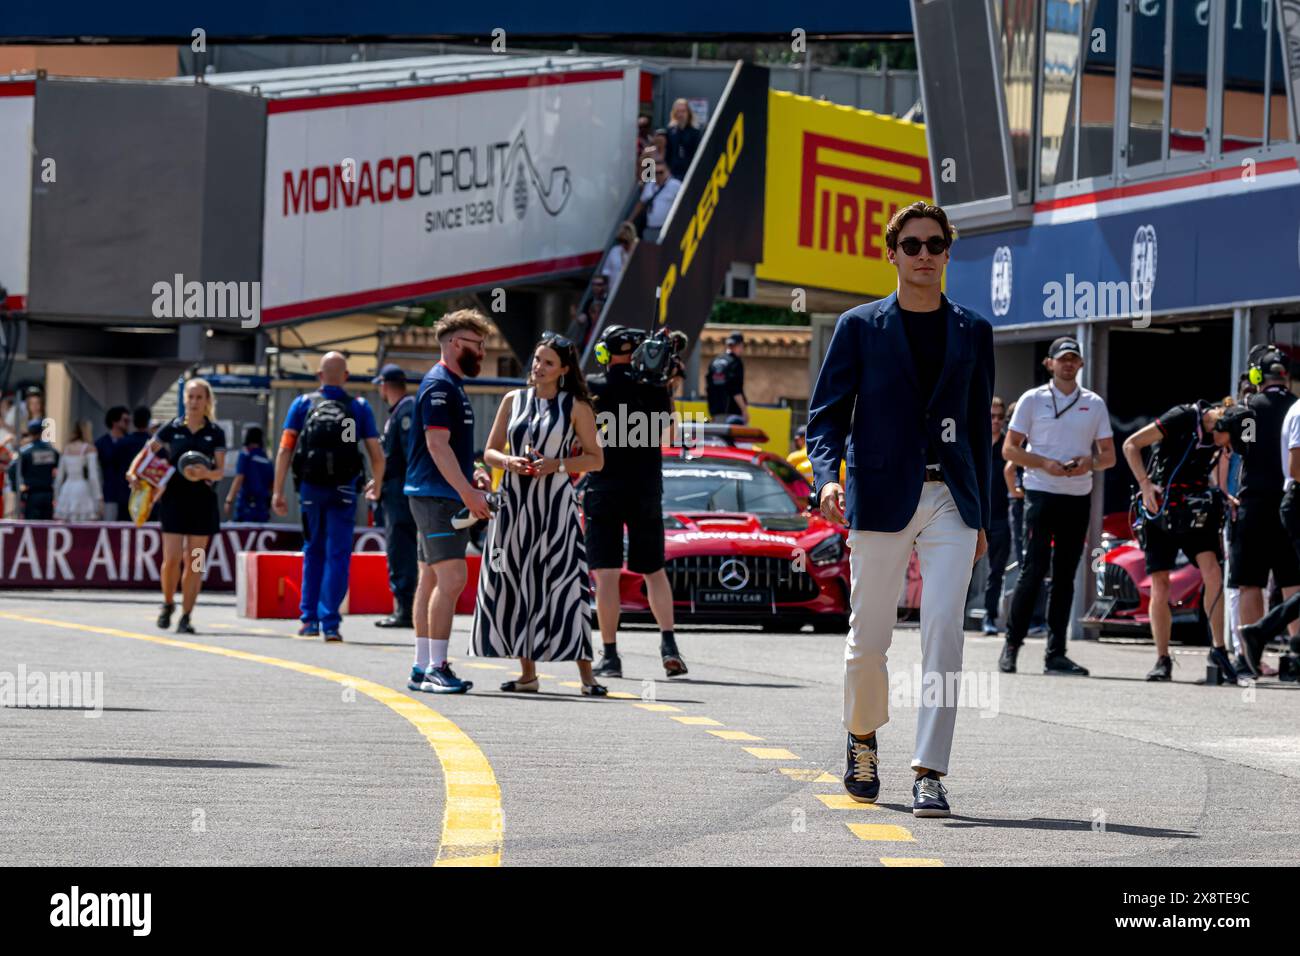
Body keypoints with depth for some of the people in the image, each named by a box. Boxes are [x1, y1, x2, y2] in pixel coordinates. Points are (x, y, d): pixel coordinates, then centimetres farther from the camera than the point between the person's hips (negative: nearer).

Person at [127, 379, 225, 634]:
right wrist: (133, 472, -9)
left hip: (203, 501, 0)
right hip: (174, 498, 0)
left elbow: (221, 470, 0)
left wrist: (207, 473, -21)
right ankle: (168, 604, 17)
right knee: (172, 558, -8)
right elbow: (146, 452, 8)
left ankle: (186, 616, 7)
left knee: (194, 562, 1)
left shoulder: (215, 433, 4)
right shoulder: (172, 428, 4)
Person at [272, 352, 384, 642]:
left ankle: (309, 619, 15)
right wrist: (376, 486, 19)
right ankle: (330, 622, -7)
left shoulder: (303, 404, 6)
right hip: (343, 490, -1)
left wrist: (278, 492, -3)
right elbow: (377, 456, 1)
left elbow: (285, 449, -3)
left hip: (310, 488, 1)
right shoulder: (359, 408, 4)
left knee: (313, 552, 16)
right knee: (337, 555, 1)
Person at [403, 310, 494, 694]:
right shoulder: (439, 385, -12)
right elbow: (437, 444, -20)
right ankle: (436, 667, -15)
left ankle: (423, 668, 12)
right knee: (451, 577, -14)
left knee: (432, 579, 10)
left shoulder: (452, 385, 19)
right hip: (436, 495, -11)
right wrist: (467, 492, -22)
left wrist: (470, 476, 13)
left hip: (445, 494, 11)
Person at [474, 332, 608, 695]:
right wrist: (509, 462, -9)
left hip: (554, 504, -4)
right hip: (514, 502, 4)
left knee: (563, 584, -10)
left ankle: (586, 676, -10)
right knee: (516, 585, 3)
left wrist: (556, 465, -14)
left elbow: (596, 459, 1)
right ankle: (527, 674, 10)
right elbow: (490, 451, 13)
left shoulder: (576, 407, 2)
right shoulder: (513, 400, 11)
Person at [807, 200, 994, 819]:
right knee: (869, 638, 5)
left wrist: (981, 516, 13)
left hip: (950, 500, 1)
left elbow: (979, 426, 15)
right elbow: (826, 413, 3)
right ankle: (862, 735, 34)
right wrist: (826, 478, -16)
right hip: (881, 498, -1)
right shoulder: (860, 327, 4)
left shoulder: (972, 332, 12)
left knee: (943, 631, -12)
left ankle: (929, 774, -12)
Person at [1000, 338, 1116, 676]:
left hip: (1079, 496, 3)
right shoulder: (1033, 400, 3)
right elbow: (1009, 449, 1)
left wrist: (1090, 463, -10)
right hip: (1041, 493, -3)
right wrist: (1045, 464, -14)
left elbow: (1109, 455, 12)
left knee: (1065, 575, 5)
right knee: (1034, 569, -11)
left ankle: (1056, 653, 7)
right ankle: (1011, 645, -1)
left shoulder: (1094, 404, 11)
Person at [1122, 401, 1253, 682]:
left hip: (1196, 510, 4)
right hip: (1160, 511, -4)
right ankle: (1162, 661, 4)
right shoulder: (1181, 419, -13)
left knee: (1213, 573, -17)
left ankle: (1219, 650, -10)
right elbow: (1131, 445, -10)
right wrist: (1145, 483, -20)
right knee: (1159, 586, -5)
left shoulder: (1219, 435, 3)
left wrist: (1222, 497, 13)